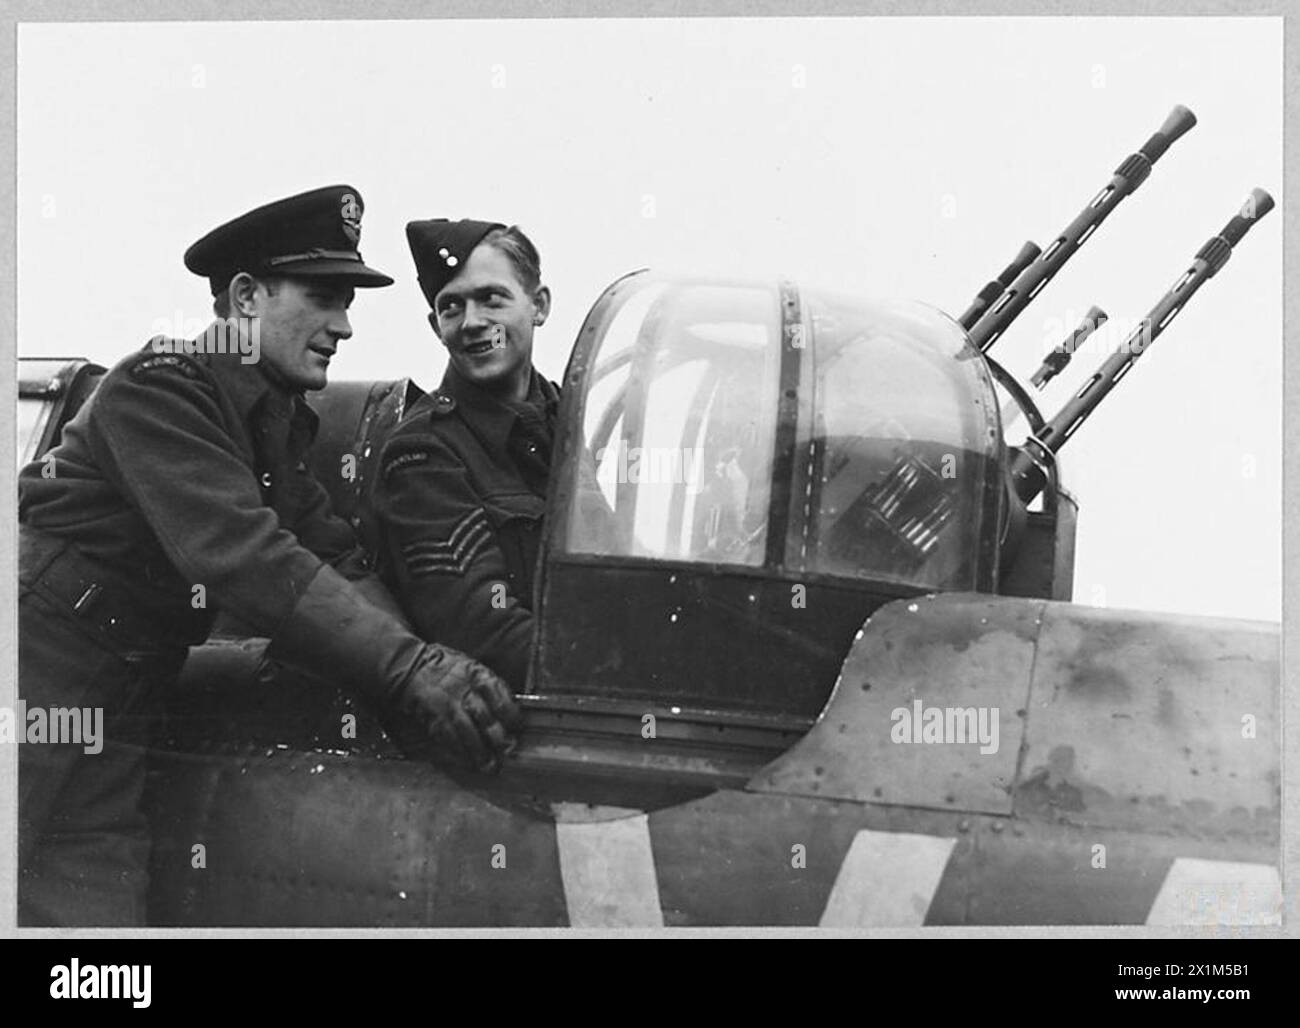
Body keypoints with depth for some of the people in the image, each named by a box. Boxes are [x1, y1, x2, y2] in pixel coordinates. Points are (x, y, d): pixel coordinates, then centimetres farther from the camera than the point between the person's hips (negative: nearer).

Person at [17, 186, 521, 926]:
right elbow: (244, 558, -28)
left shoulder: (282, 419, 12)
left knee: (98, 909, 3)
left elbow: (334, 558, 9)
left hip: (114, 711, 8)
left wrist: (436, 670, -8)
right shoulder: (161, 389, -17)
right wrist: (409, 668, -34)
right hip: (43, 666, -8)